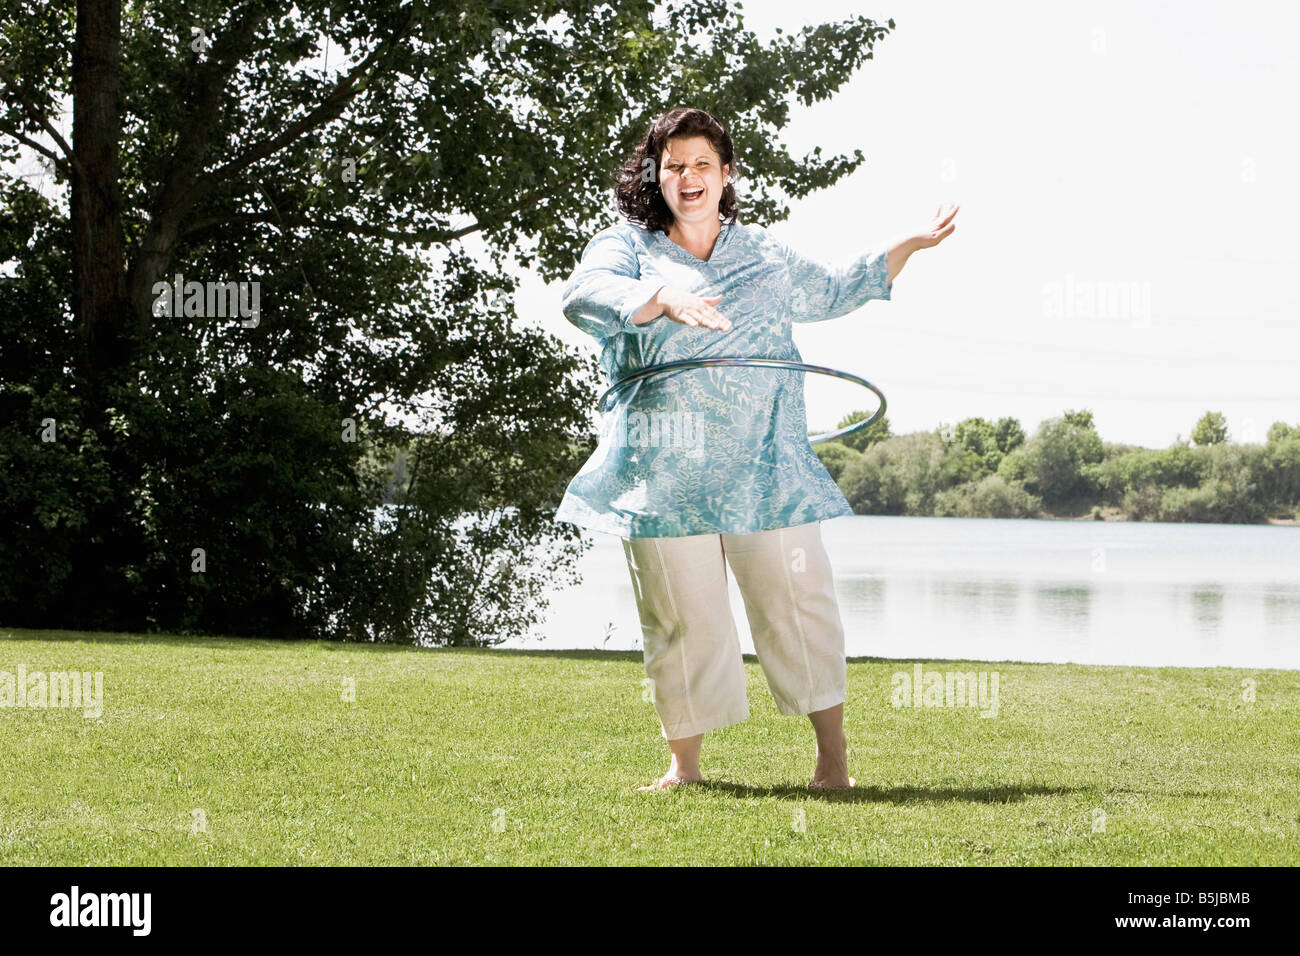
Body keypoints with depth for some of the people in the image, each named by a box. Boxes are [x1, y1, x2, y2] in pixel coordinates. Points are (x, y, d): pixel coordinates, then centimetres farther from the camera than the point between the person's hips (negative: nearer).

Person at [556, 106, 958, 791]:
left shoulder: (766, 255, 18)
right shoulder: (625, 247, 7)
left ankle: (833, 754, 9)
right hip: (665, 471, -2)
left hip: (764, 467, 2)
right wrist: (663, 296, -32)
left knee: (797, 599, -1)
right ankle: (683, 763, 14)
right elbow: (584, 295, -16)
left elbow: (833, 291, 36)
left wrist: (909, 247, 33)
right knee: (682, 614, 0)